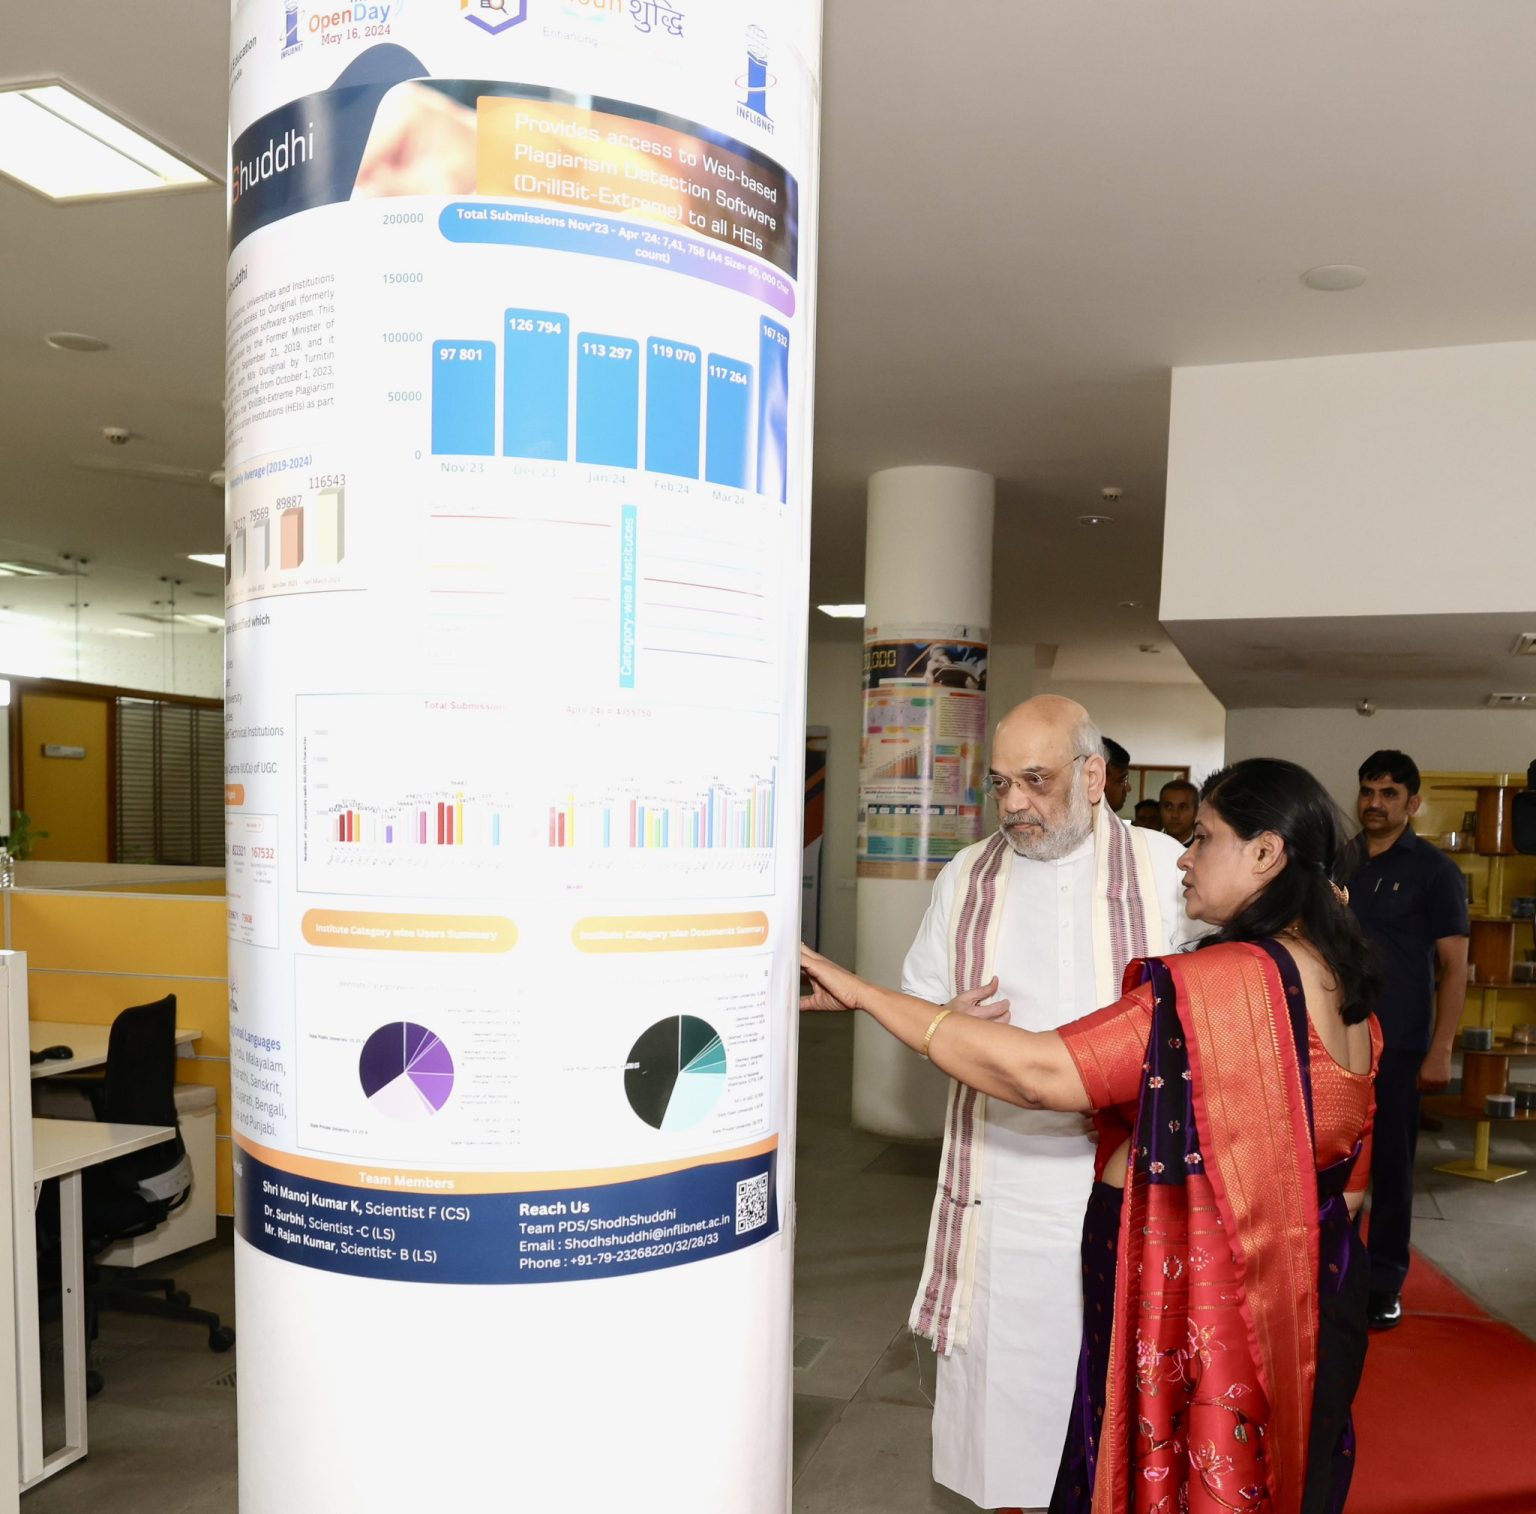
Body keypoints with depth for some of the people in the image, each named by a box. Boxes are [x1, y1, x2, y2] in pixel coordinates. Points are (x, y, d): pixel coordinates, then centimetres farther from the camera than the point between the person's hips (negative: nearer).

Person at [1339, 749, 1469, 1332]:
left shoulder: (1434, 870, -4)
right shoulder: (1338, 864, 9)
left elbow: (1455, 967, -6)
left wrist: (1440, 1050, -12)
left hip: (1395, 1046, -4)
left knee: (1390, 1165, 4)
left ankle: (1384, 1283, 17)